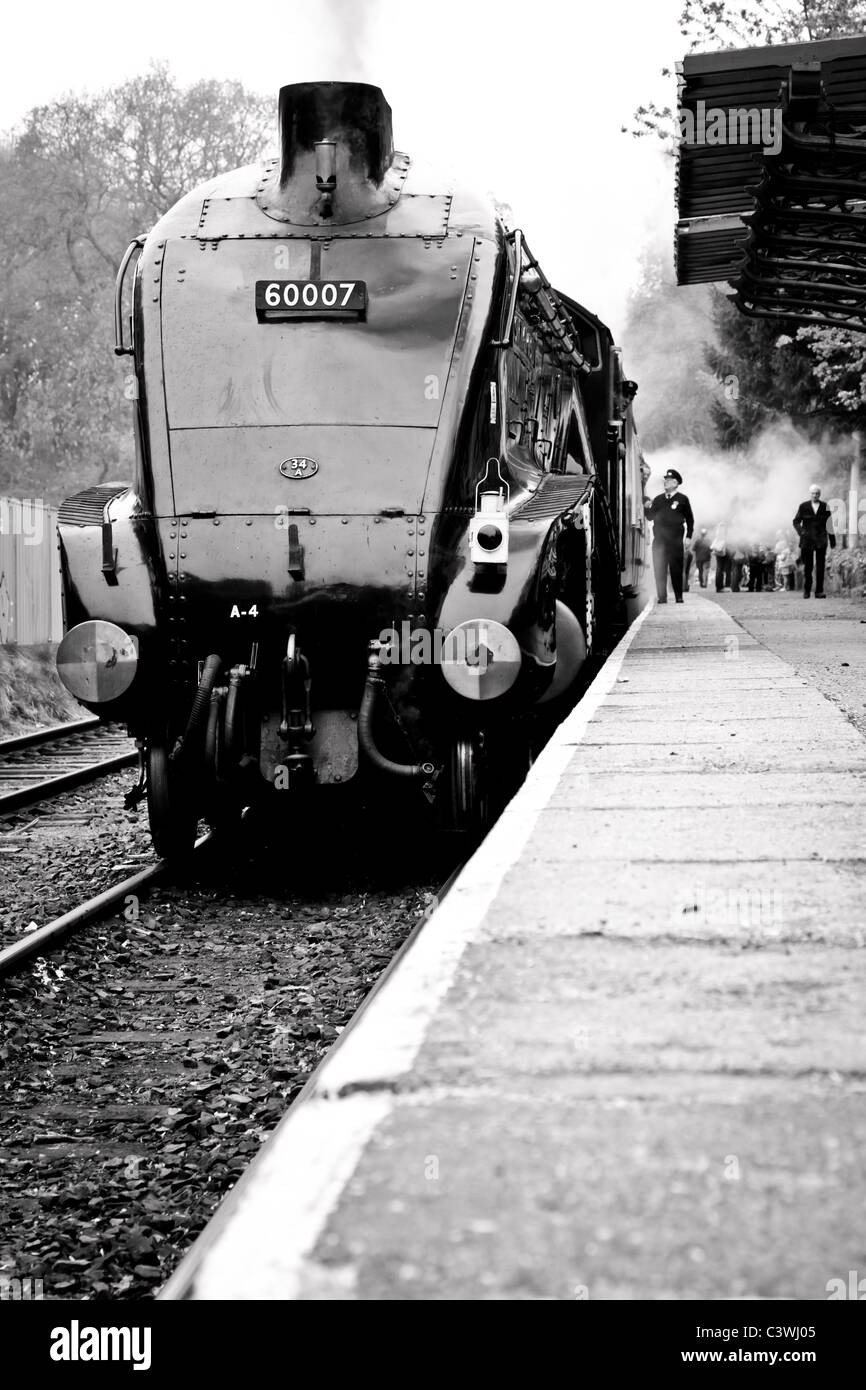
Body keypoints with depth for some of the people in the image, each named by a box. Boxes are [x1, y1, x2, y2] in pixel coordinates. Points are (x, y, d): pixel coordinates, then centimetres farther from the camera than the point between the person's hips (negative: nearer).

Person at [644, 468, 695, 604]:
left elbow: (690, 519, 6)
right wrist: (647, 508, -6)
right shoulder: (658, 499, 14)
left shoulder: (682, 499, 4)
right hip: (659, 540, 3)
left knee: (676, 569, -3)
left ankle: (679, 596, 2)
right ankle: (662, 597, 2)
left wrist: (688, 536, -1)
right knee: (659, 569, -1)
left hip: (675, 540, -3)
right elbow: (651, 517, 14)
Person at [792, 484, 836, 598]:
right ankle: (806, 591, 12)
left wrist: (832, 541, 7)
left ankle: (819, 592, -2)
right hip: (807, 540, 0)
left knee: (820, 567, -4)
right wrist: (801, 532, -12)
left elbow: (829, 524, 9)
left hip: (821, 541, 0)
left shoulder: (825, 507, 6)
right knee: (807, 566, 3)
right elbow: (796, 522, 7)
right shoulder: (803, 506, 4)